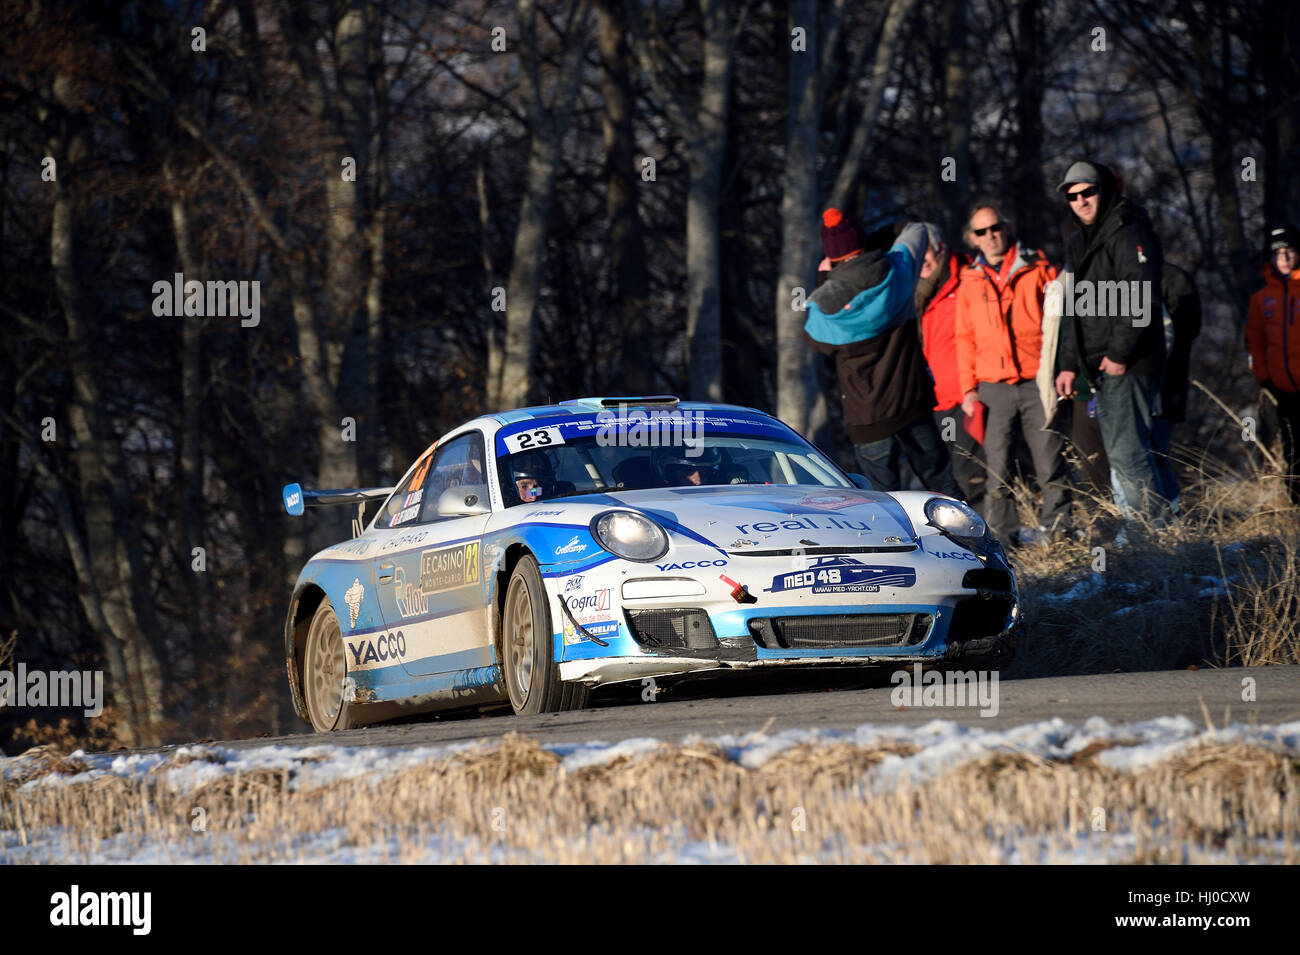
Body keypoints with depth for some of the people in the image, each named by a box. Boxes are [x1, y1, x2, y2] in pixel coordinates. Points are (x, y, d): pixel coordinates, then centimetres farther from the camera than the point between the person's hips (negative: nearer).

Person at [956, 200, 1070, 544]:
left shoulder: (1038, 269, 4)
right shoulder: (970, 281, 11)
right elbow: (965, 339, 14)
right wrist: (968, 388, 6)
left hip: (1038, 383, -2)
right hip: (993, 386, 2)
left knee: (1050, 461, 0)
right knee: (997, 467, -1)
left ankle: (1055, 525, 10)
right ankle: (1002, 535, 3)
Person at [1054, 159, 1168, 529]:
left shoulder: (1129, 233, -9)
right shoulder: (1078, 241, 20)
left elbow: (1140, 300, -19)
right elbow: (1075, 309, 26)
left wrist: (1120, 353, -20)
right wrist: (1069, 363, 19)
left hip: (1129, 364, -10)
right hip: (1101, 370, 10)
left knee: (1127, 454, -14)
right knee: (1120, 456, 11)